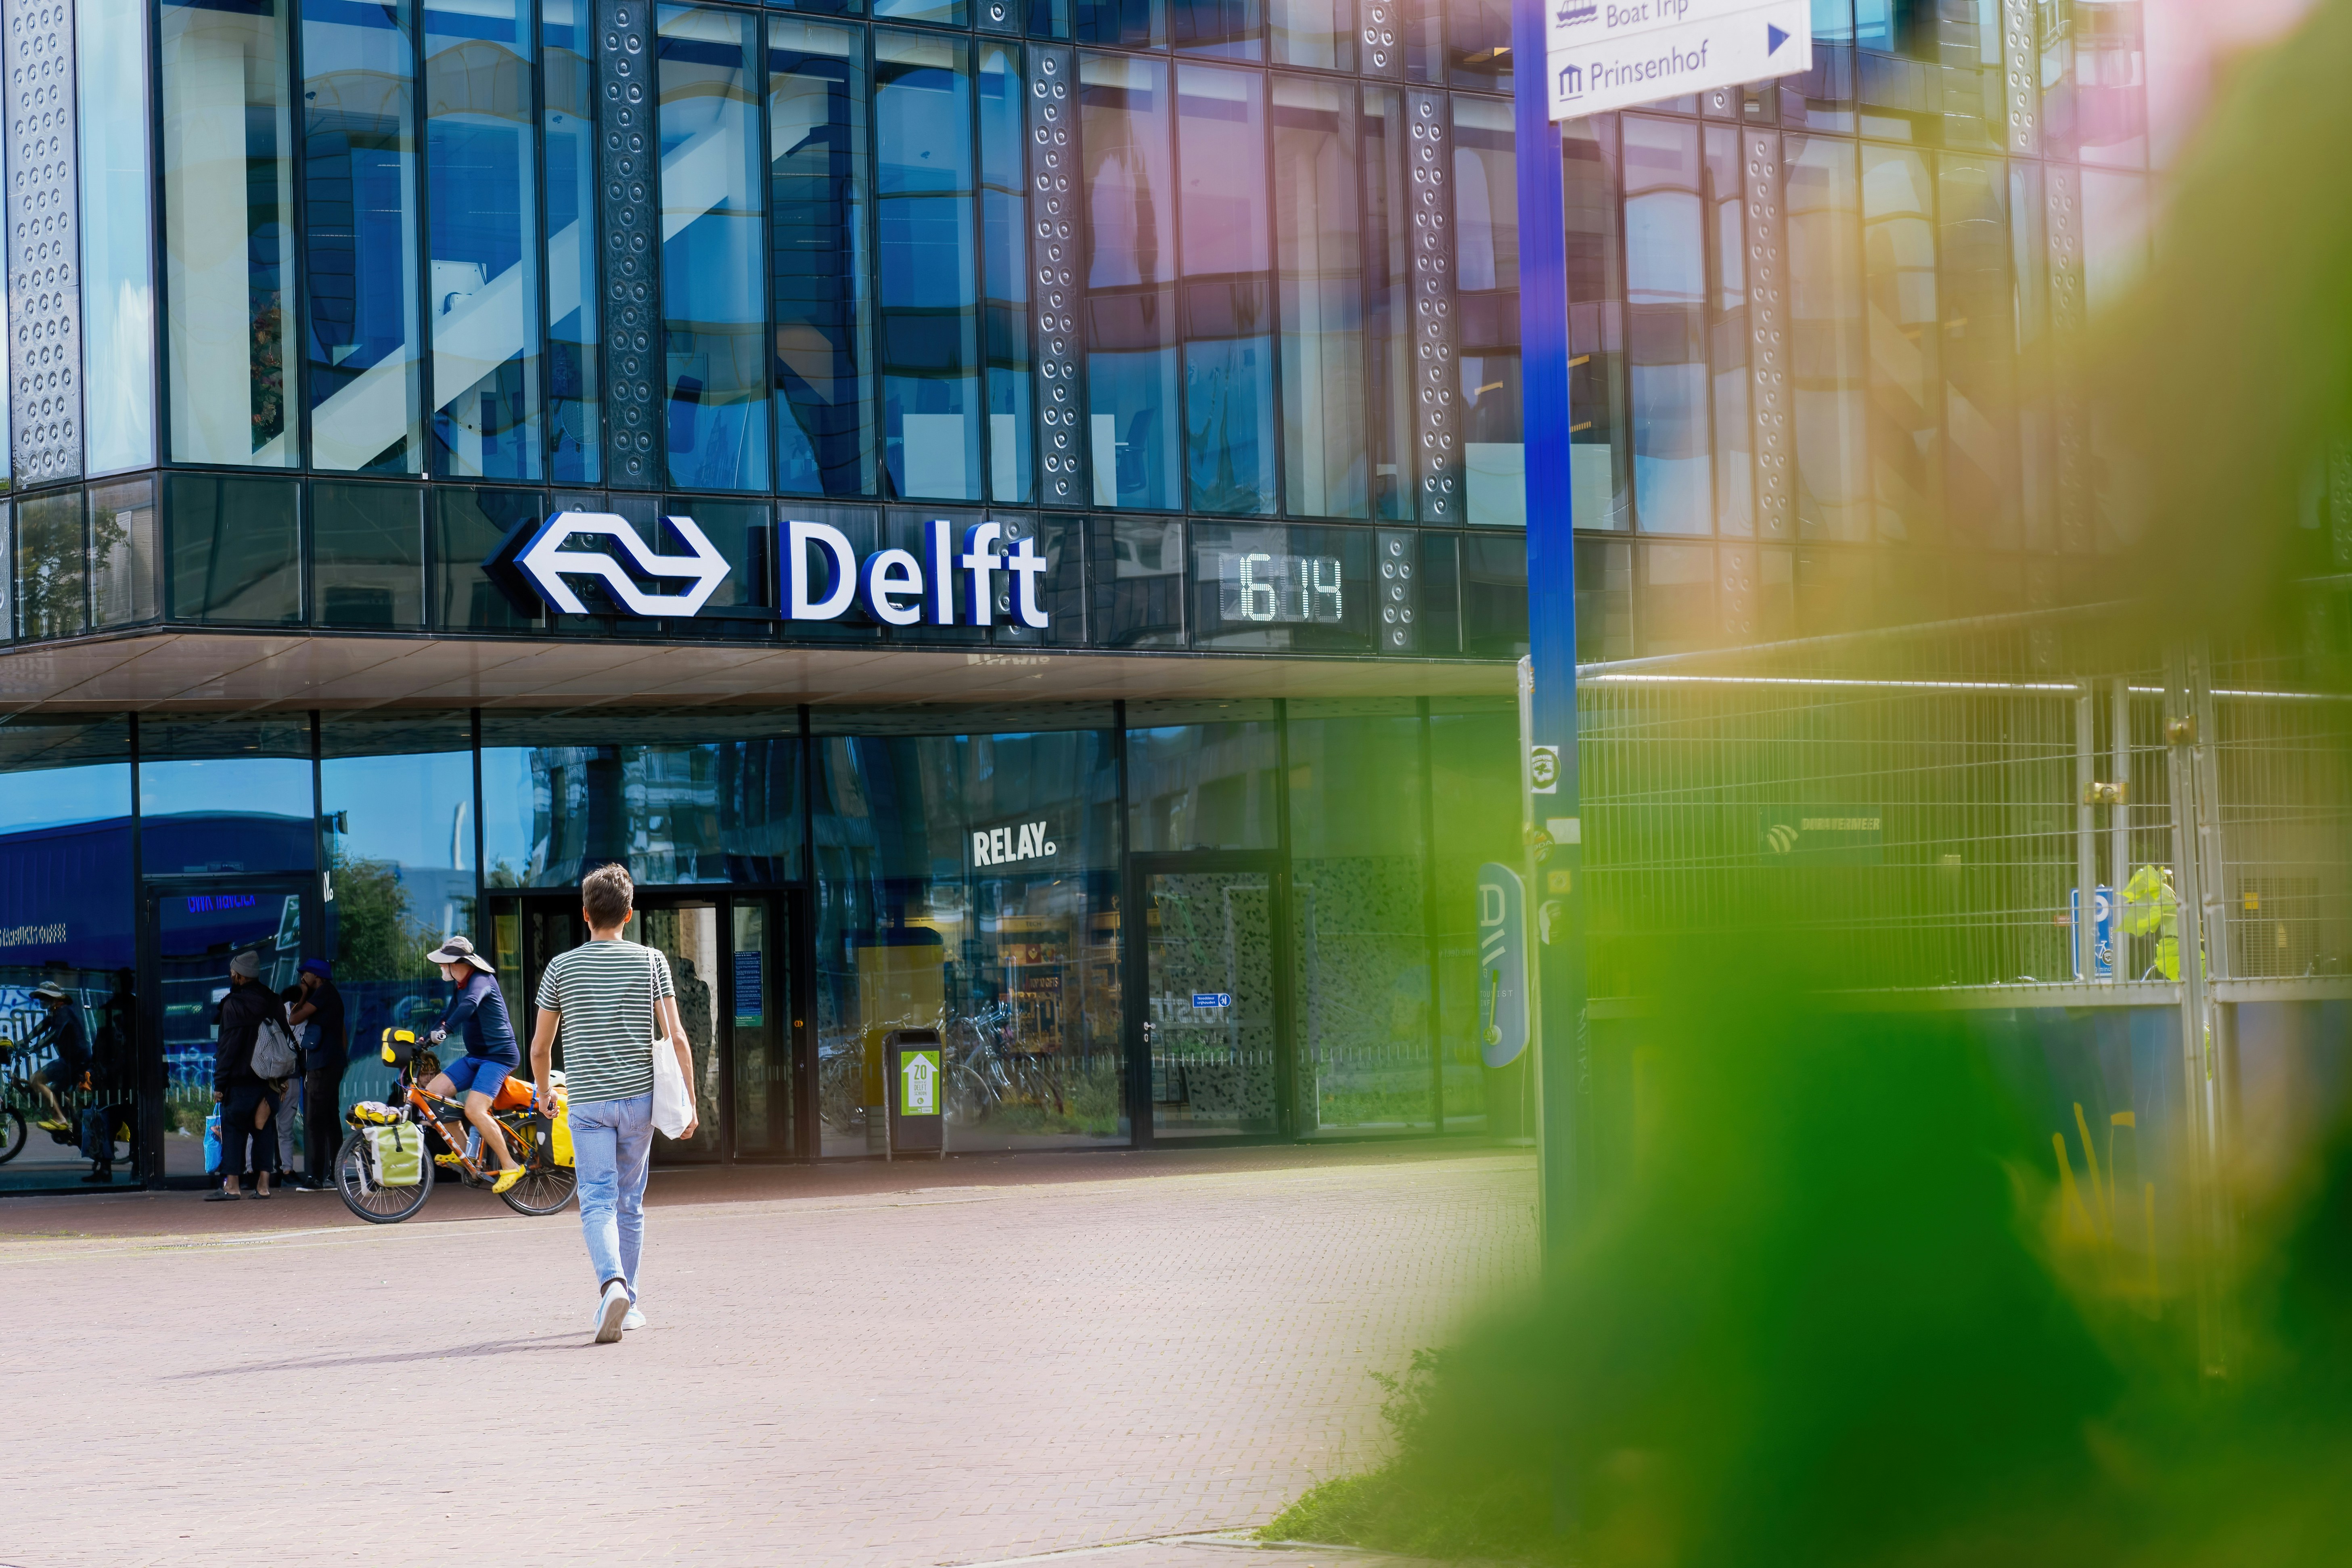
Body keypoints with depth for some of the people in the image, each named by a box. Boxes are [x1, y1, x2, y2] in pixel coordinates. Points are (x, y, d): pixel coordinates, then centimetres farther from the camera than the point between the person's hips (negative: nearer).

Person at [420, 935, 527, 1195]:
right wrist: (423, 1042, 12)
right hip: (475, 1056, 10)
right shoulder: (460, 986, 15)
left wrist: (443, 1030, -46)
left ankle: (510, 1166, -14)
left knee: (475, 1110, -24)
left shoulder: (480, 981, -16)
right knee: (433, 1091, -1)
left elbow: (469, 1006, -37)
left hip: (499, 1055, -10)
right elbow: (450, 1015, 23)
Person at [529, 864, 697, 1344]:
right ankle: (625, 1304, 21)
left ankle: (613, 1284, -30)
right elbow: (676, 1038, -5)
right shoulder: (650, 962, 1)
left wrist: (545, 1091, 26)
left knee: (597, 1202, -6)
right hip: (638, 1097, 2)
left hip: (587, 1102, -1)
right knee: (630, 1204, 14)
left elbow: (540, 1047, 7)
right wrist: (689, 1101, 2)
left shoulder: (562, 967, 1)